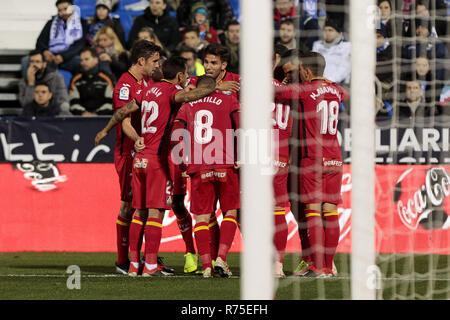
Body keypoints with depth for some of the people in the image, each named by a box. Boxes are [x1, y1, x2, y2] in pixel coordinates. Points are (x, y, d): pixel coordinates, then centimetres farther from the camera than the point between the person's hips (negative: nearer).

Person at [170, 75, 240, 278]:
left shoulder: (188, 106, 14)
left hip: (198, 169, 2)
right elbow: (242, 127, -3)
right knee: (230, 213, 10)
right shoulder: (228, 101, 9)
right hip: (225, 166, -1)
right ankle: (221, 258, -4)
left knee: (202, 217, 6)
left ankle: (206, 265, -1)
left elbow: (175, 137, 6)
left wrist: (183, 163, 14)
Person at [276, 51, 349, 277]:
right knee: (331, 213, 5)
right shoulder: (335, 90, 10)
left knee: (313, 213, -4)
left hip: (312, 159, -6)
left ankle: (318, 267, -9)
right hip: (334, 159, 6)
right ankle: (329, 266, 5)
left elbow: (271, 91, -8)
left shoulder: (304, 89, -9)